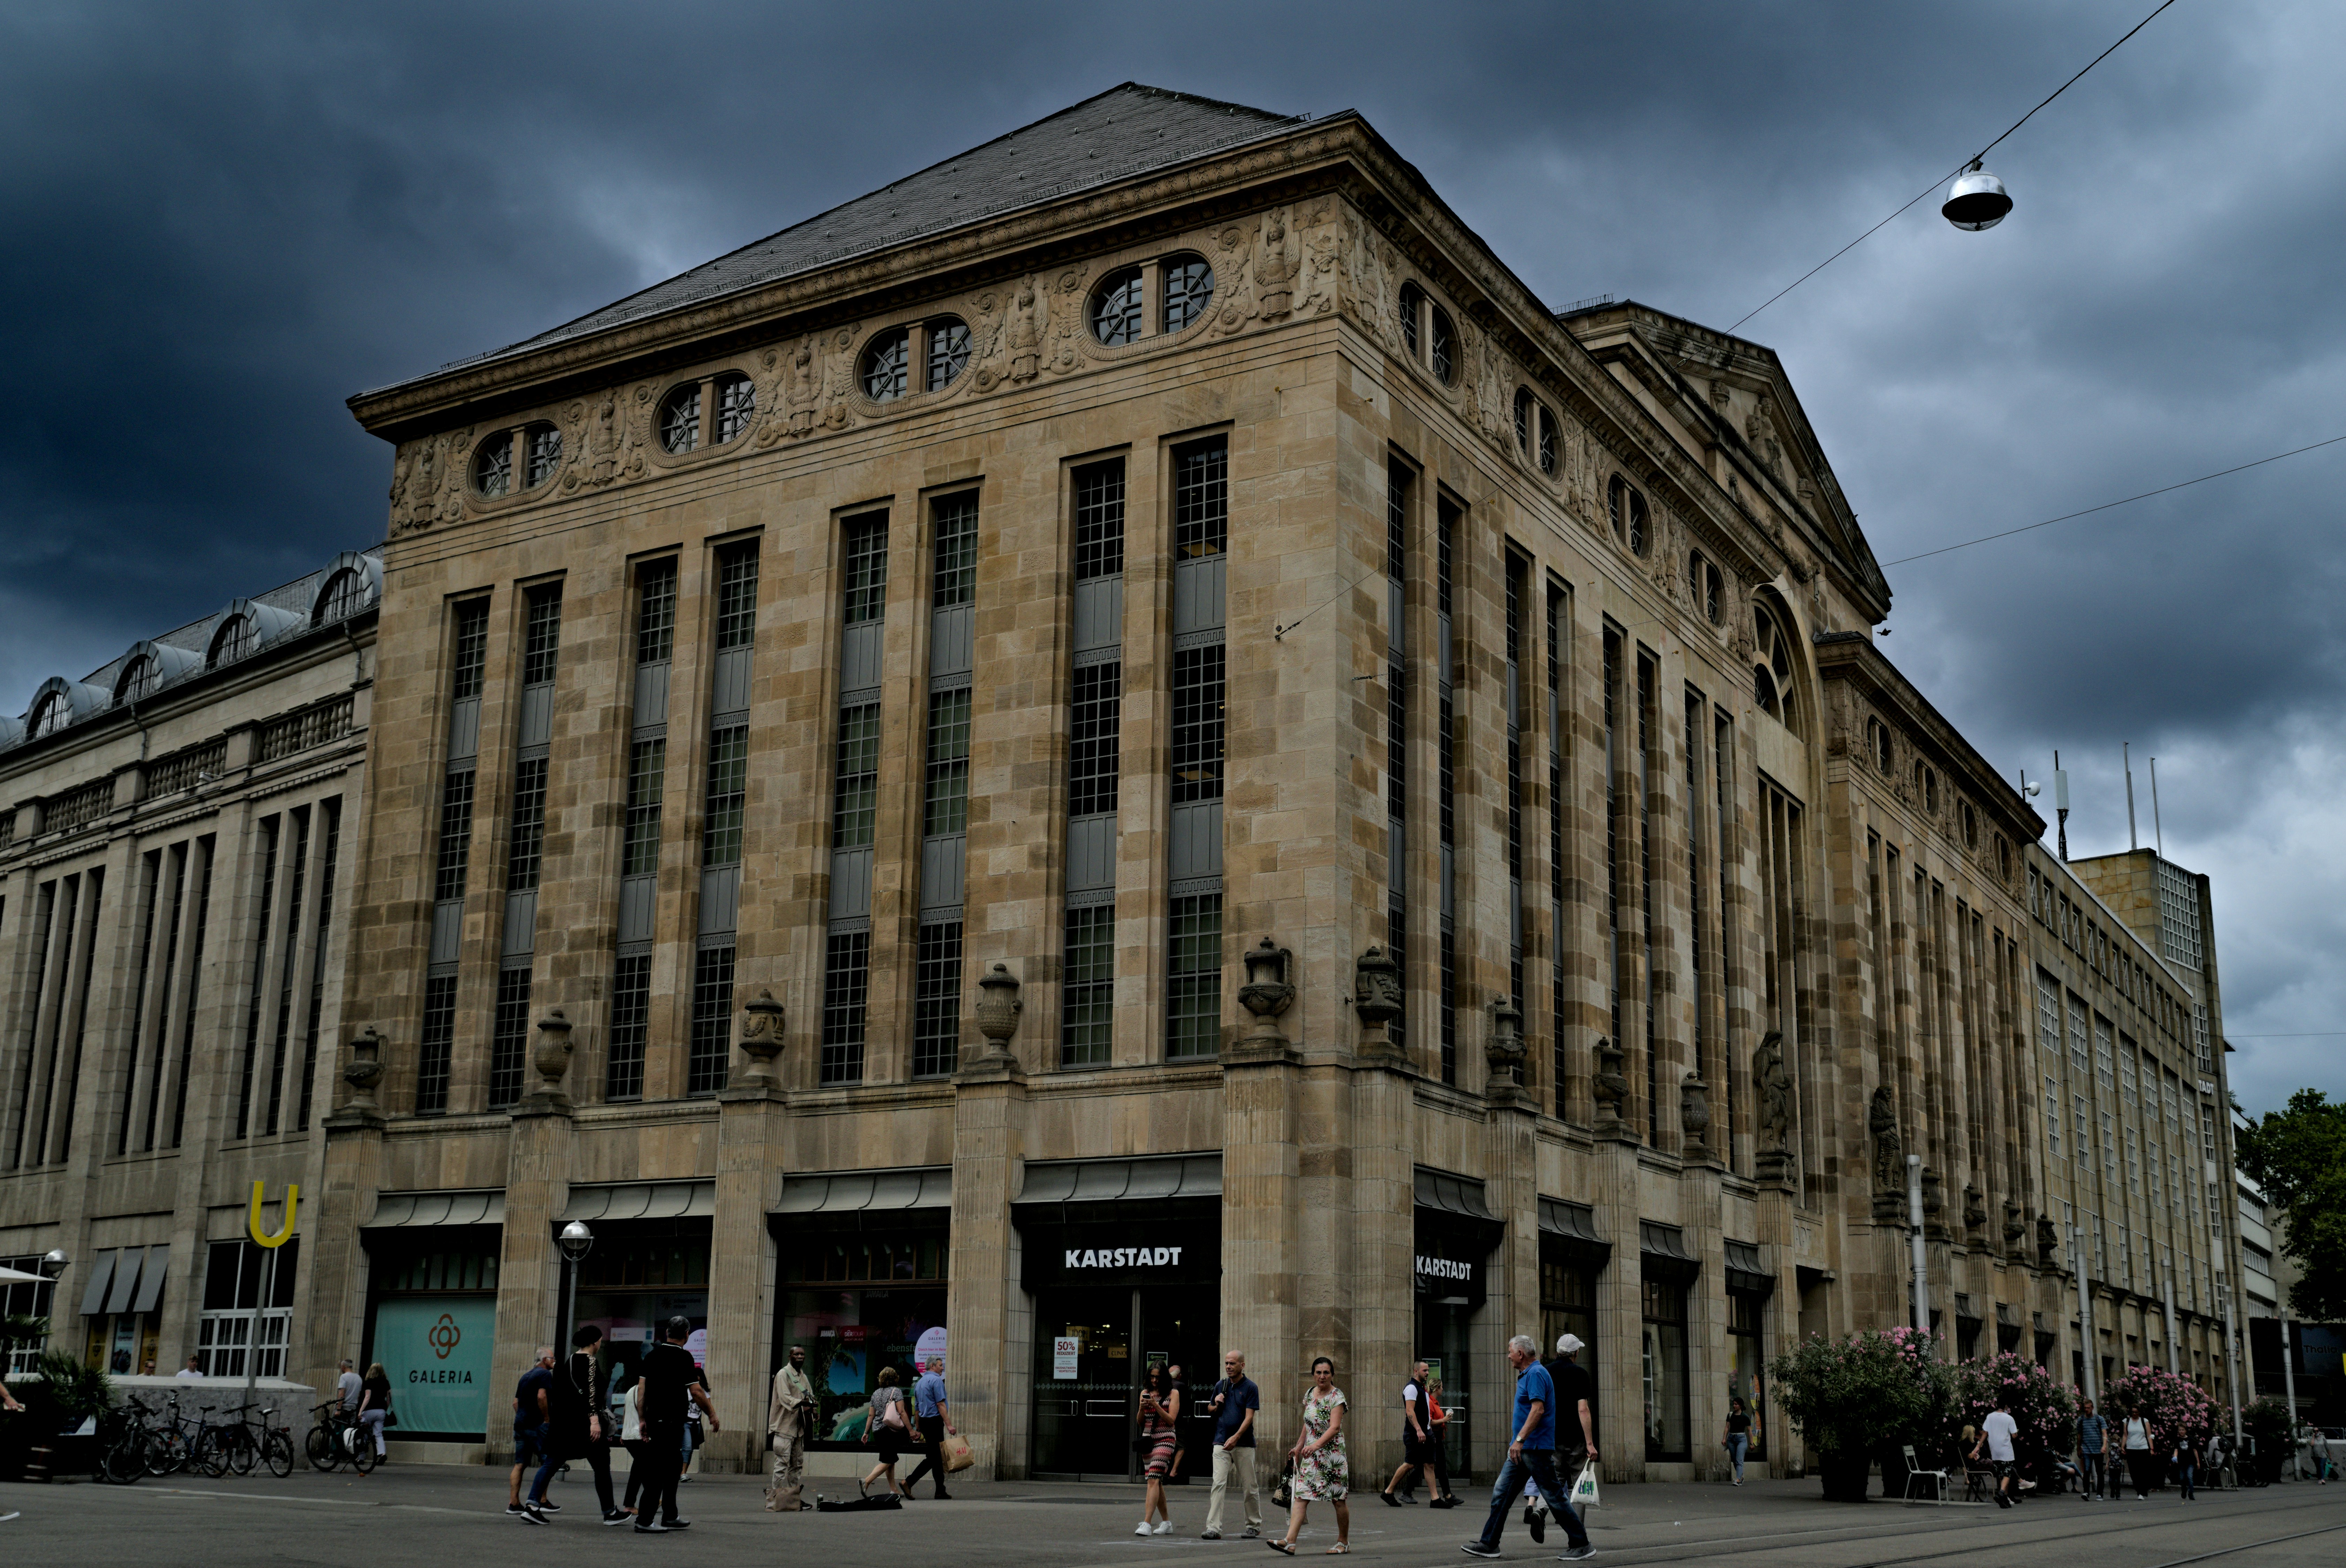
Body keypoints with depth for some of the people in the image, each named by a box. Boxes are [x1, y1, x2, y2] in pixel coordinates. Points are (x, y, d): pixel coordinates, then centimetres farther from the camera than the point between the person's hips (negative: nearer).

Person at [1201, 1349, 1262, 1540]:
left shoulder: (1250, 1388, -4)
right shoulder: (1220, 1386, 11)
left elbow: (1249, 1417, -12)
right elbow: (1210, 1411, 22)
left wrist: (1236, 1437, -24)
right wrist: (1216, 1404, -2)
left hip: (1244, 1445, -3)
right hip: (1221, 1444, 3)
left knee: (1249, 1487, 5)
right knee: (1218, 1484, -9)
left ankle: (1254, 1526, 21)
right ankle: (1213, 1528, -13)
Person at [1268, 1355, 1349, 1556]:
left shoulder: (1337, 1397, -12)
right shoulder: (1310, 1394, 9)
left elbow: (1335, 1428, -23)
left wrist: (1316, 1444, -35)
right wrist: (1299, 1446, 22)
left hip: (1333, 1454, -6)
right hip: (1311, 1455, 6)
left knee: (1338, 1500, 3)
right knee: (1301, 1496, -5)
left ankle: (1344, 1542, 19)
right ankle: (1290, 1541, -13)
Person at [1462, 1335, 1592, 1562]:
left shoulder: (1536, 1374, -15)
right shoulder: (1526, 1375, 18)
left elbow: (1538, 1410, -26)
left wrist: (1520, 1439, -28)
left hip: (1536, 1448, -10)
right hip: (1523, 1448, 11)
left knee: (1553, 1496, -4)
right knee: (1501, 1492, 7)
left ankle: (1582, 1545, 4)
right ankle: (1489, 1544, 9)